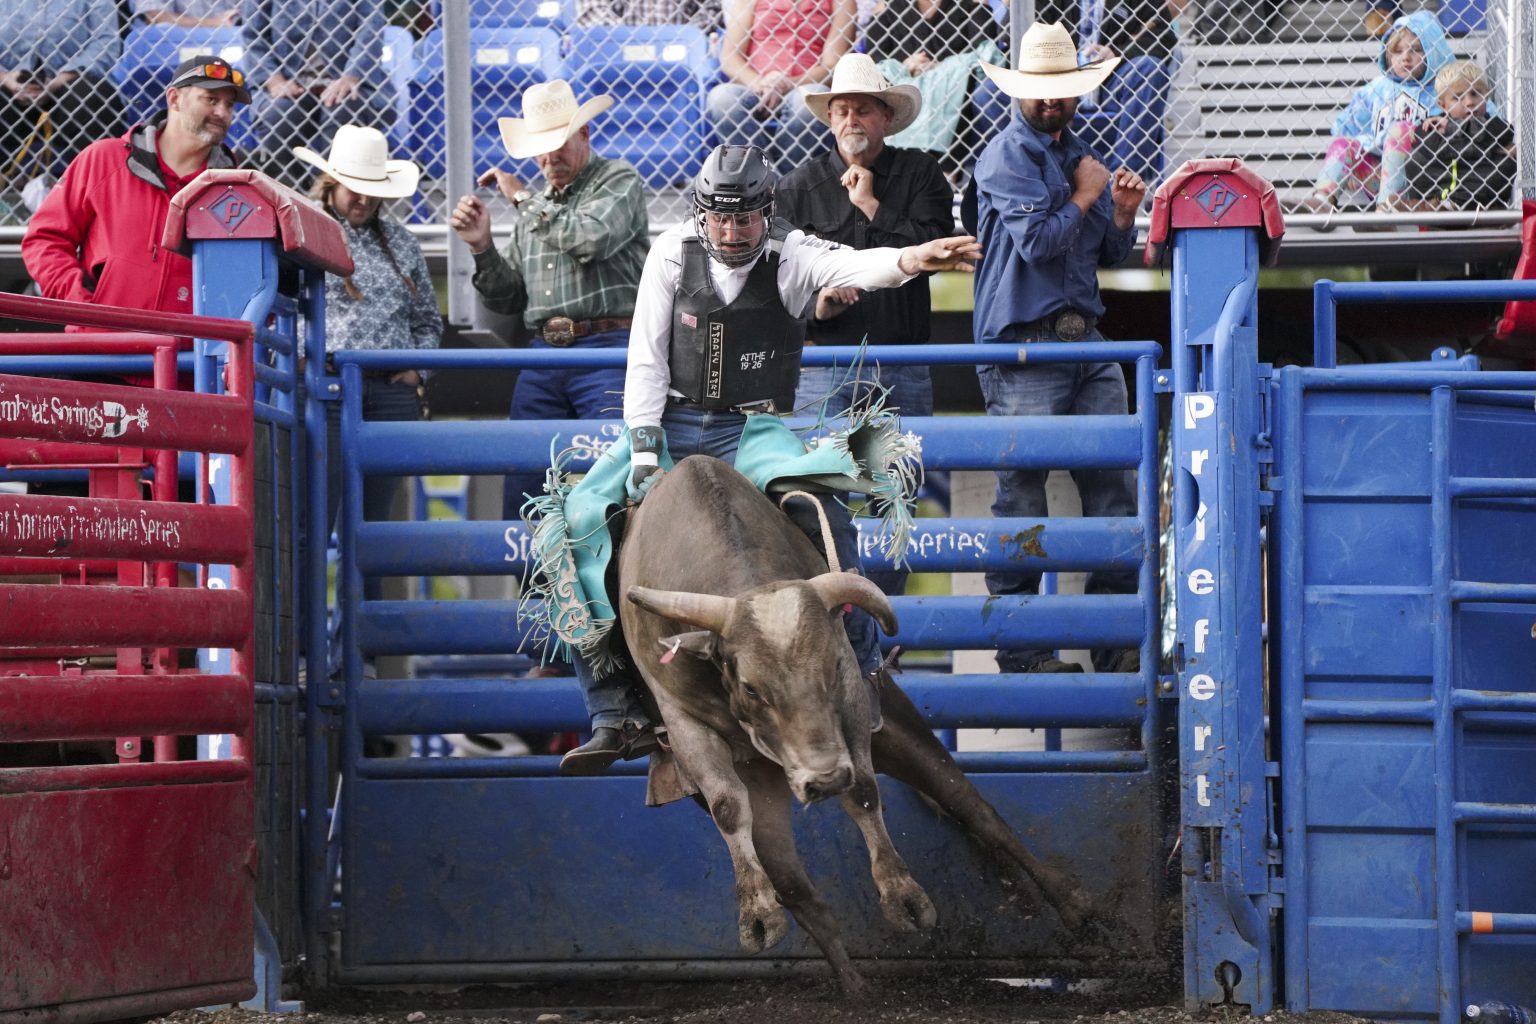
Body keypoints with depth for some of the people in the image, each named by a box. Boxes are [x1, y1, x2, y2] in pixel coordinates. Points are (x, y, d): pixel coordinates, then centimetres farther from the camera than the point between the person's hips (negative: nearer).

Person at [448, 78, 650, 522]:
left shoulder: (618, 181, 2)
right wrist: (482, 248, 3)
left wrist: (523, 198, -6)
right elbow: (510, 300, 21)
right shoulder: (537, 203, 21)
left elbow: (591, 239, -19)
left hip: (607, 352, -6)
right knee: (521, 491, 4)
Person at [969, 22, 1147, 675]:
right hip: (1023, 345, -7)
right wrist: (1086, 196, -2)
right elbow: (1038, 240, -15)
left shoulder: (1080, 156, 18)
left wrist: (1123, 216, 4)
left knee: (1116, 489, 3)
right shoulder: (1007, 155, -5)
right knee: (1020, 500, -3)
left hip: (1086, 339, 7)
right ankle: (1022, 651, 3)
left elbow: (1108, 255, 24)